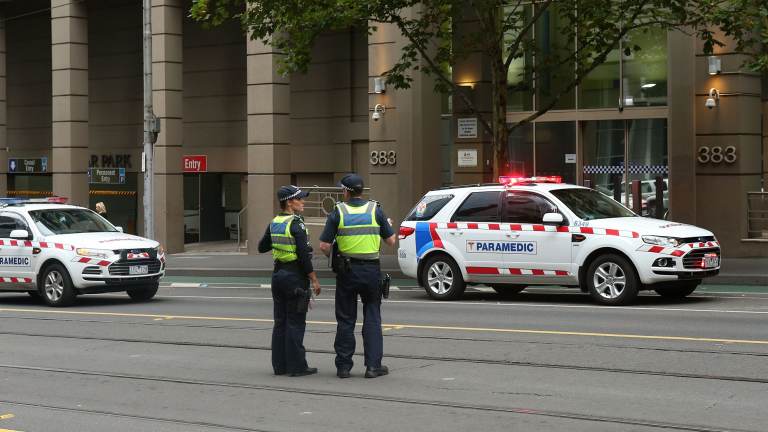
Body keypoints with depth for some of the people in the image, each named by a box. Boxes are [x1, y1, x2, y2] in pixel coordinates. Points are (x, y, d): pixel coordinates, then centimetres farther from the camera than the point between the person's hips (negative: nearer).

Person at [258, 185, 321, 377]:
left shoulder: (274, 223, 8)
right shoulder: (296, 224, -15)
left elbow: (262, 247, 19)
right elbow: (304, 254, -19)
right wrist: (314, 279, -14)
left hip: (278, 274, 8)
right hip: (295, 276, -8)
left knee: (280, 323, 12)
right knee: (295, 323, -3)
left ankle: (280, 365, 16)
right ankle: (296, 366, -1)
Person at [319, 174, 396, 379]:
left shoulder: (338, 212, -4)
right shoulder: (375, 210, -1)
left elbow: (324, 246, -8)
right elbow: (391, 241, 3)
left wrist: (333, 258, 13)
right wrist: (389, 225, 23)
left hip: (347, 271, 0)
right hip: (371, 270, 0)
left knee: (345, 319, 8)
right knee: (372, 318, 7)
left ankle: (343, 366, 10)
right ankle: (373, 365, 2)